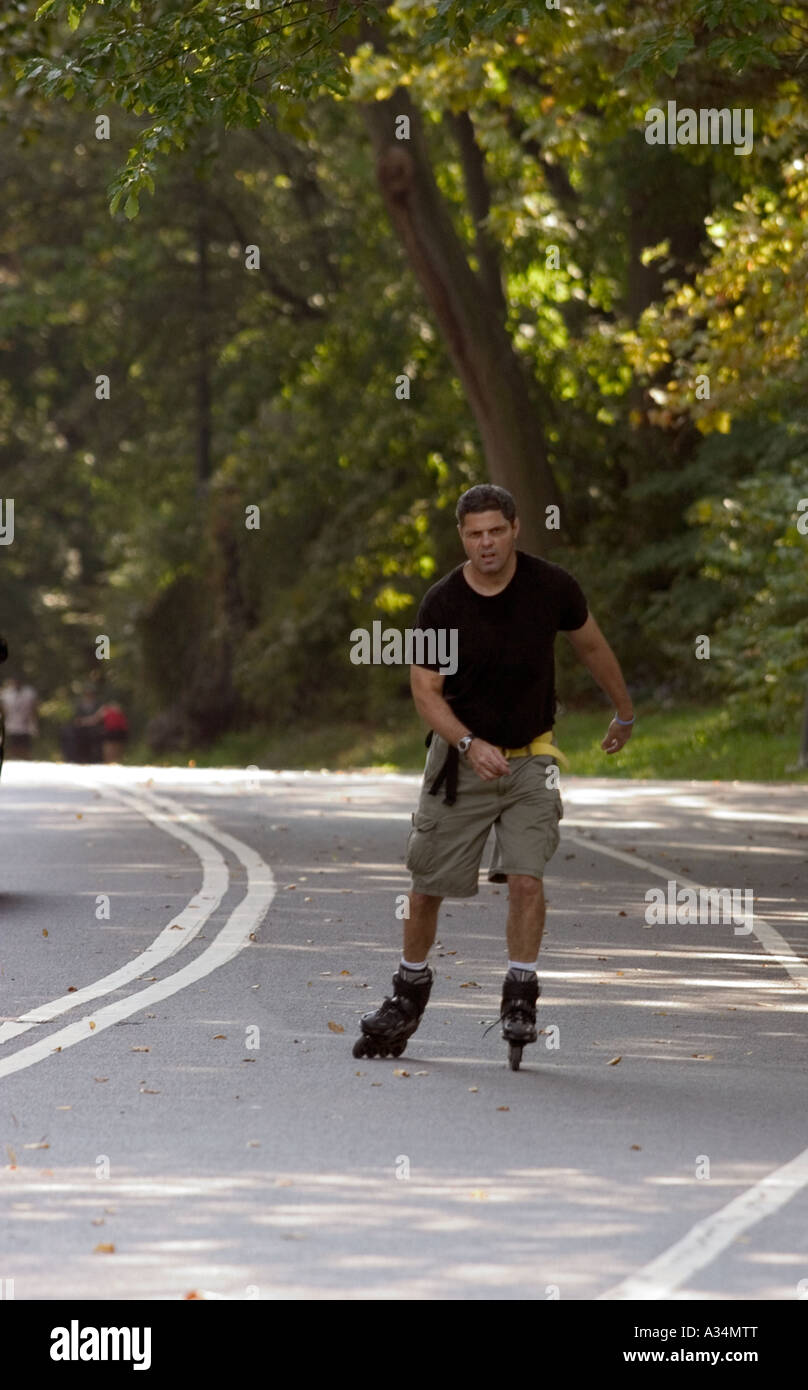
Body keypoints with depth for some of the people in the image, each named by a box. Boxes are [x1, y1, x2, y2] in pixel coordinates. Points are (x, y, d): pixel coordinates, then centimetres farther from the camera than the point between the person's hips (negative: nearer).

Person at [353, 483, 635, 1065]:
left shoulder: (551, 586, -10)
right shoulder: (442, 603, -12)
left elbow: (592, 646, 9)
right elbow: (426, 690, -10)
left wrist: (625, 713, 21)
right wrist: (470, 744, -26)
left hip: (530, 758, 0)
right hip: (460, 755, 0)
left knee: (526, 877, -17)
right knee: (427, 884, 5)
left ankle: (521, 997, -5)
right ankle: (409, 994, 25)